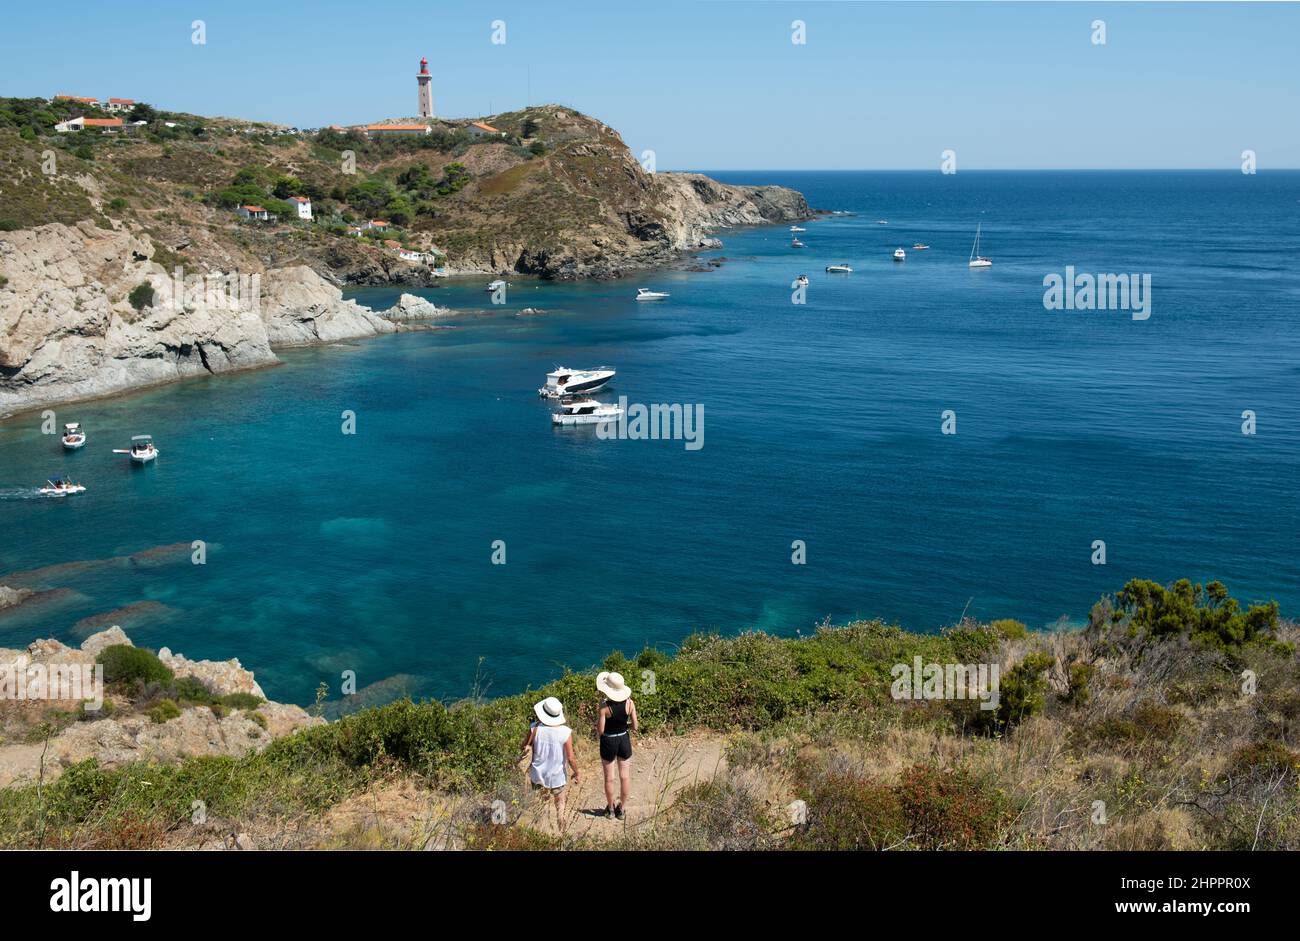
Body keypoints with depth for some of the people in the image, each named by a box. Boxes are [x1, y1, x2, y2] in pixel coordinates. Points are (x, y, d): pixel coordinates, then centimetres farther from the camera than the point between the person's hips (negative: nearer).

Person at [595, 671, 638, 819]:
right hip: (624, 740, 3)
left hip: (608, 742, -3)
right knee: (625, 777, 16)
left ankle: (610, 809, 31)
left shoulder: (604, 706, -24)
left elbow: (600, 731, -19)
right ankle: (621, 809, 28)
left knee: (609, 778, 15)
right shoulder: (629, 703, -14)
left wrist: (596, 726, 3)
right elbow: (634, 726, -7)